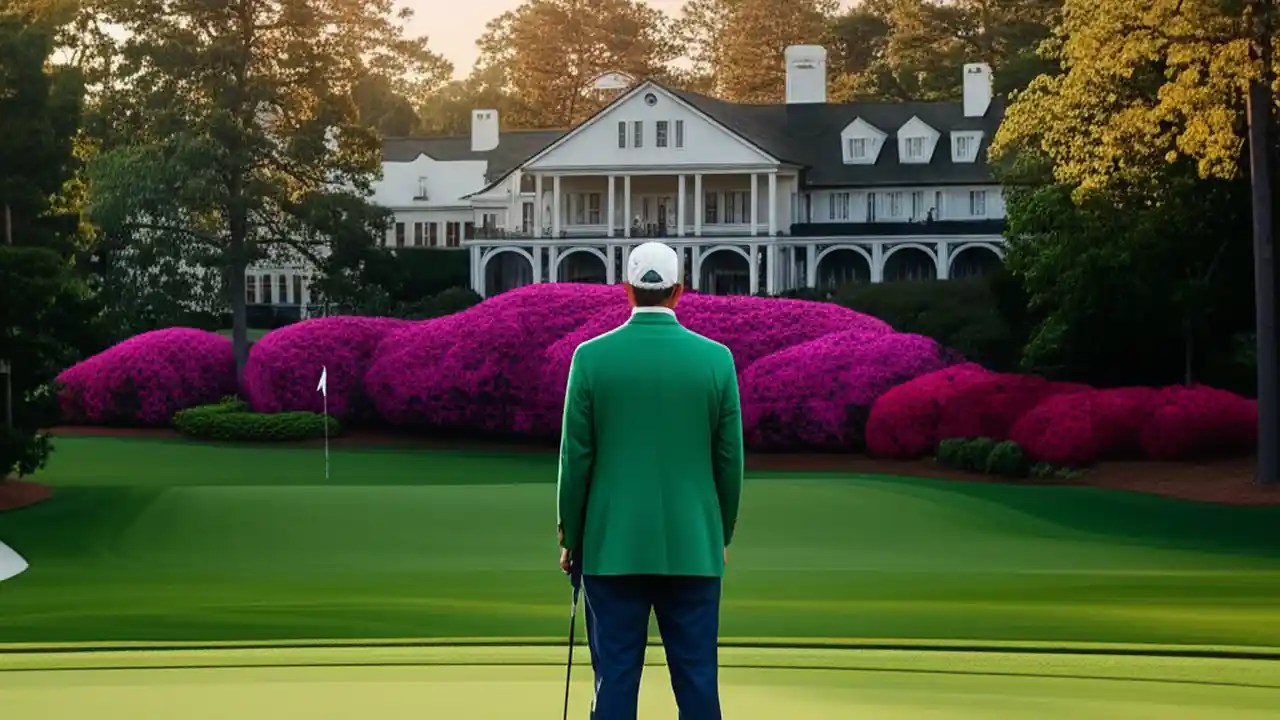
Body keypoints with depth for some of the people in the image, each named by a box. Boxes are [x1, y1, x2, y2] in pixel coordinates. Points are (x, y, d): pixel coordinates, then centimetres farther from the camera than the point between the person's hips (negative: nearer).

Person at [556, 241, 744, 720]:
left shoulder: (592, 357, -4)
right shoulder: (716, 359, -2)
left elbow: (575, 457, -2)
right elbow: (729, 459, 2)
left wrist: (570, 538, 9)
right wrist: (722, 535, 15)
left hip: (613, 548, -1)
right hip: (693, 547, 1)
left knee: (615, 681, 3)